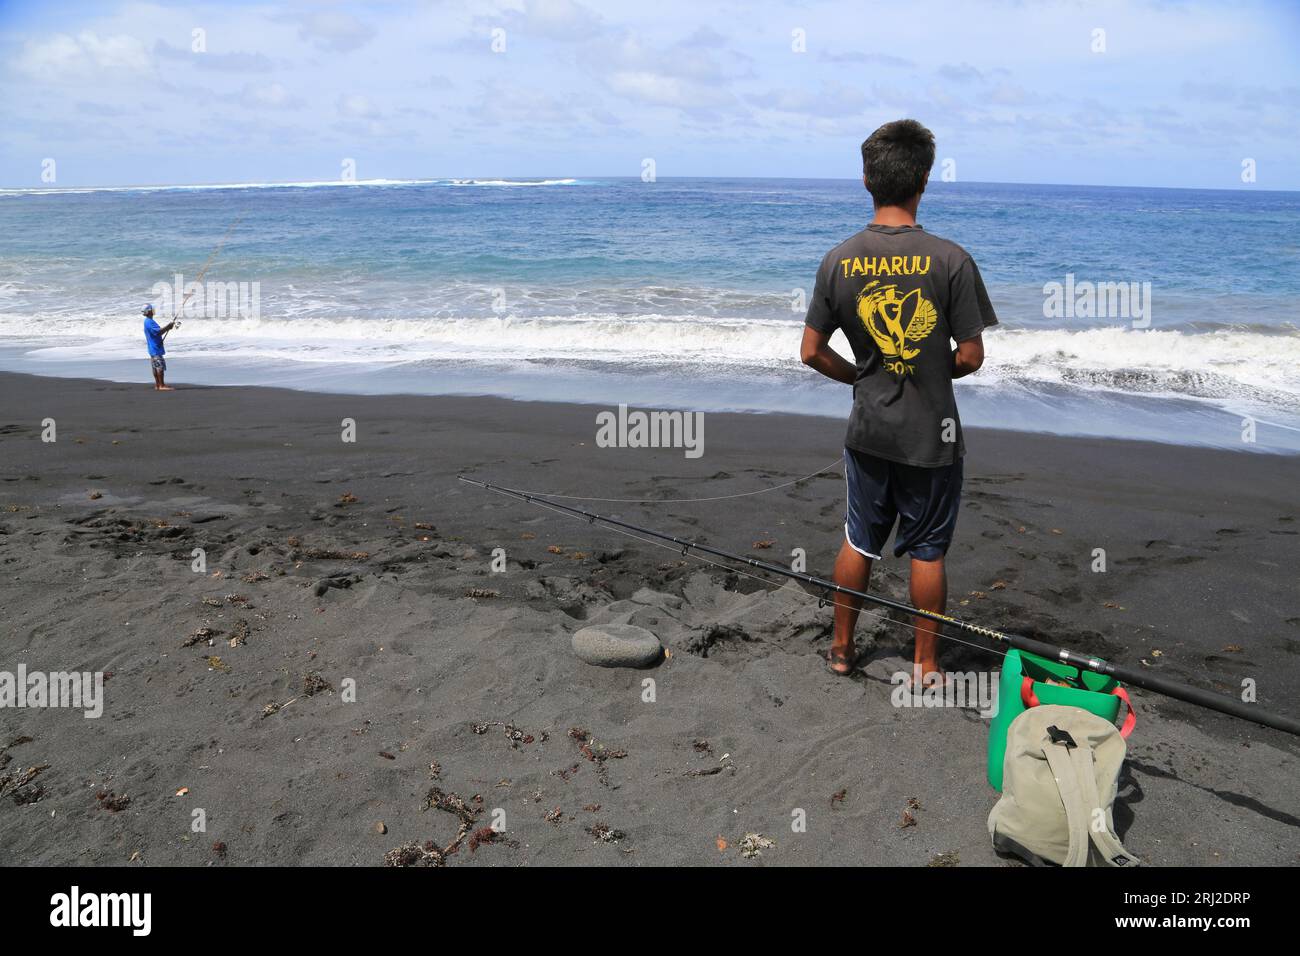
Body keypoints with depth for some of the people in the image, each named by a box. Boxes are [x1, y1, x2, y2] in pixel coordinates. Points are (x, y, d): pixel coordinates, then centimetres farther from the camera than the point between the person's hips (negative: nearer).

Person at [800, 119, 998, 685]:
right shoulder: (950, 260, -15)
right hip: (932, 436, -3)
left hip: (867, 431, 3)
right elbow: (971, 356, -12)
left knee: (858, 542, 18)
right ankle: (925, 664, 23)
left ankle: (842, 648, 31)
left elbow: (812, 352, -2)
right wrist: (934, 372, 9)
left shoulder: (839, 261, -6)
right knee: (927, 551, 11)